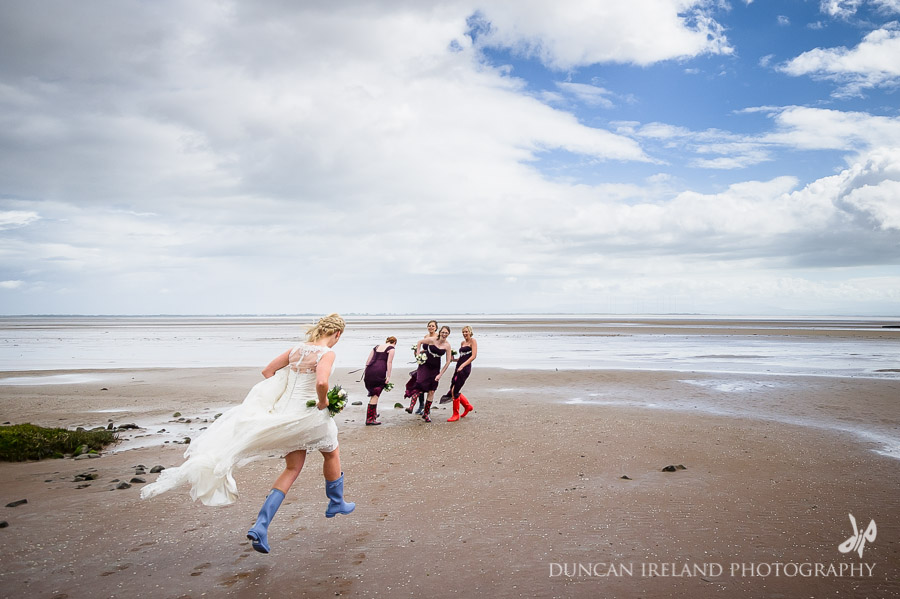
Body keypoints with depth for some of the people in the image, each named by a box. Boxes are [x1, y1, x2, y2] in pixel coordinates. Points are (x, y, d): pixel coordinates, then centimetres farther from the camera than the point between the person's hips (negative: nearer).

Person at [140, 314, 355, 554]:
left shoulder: (297, 349, 10)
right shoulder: (327, 353, -13)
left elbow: (268, 371, 15)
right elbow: (321, 382, -32)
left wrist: (285, 396, 14)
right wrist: (323, 402, -13)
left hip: (284, 412, 7)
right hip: (309, 415, -6)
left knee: (292, 469, 16)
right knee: (331, 453, 23)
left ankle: (261, 527, 3)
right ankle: (336, 503, 42)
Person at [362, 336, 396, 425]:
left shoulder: (376, 347, 24)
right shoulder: (391, 348, 7)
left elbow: (368, 360, 21)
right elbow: (389, 363, -4)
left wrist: (365, 373, 23)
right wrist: (388, 376, -6)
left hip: (369, 370, 6)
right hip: (379, 371, -6)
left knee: (373, 394, 21)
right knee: (375, 395, -1)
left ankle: (374, 414, 29)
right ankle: (370, 419, -2)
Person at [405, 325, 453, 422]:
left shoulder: (447, 346, -5)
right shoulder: (432, 340, -10)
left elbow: (448, 361, -2)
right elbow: (419, 342, 6)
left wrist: (440, 374, -4)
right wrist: (418, 355, -1)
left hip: (435, 369, 2)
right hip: (424, 365, -2)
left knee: (431, 391, 3)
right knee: (419, 386, -20)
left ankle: (426, 413, 14)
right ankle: (411, 406, -19)